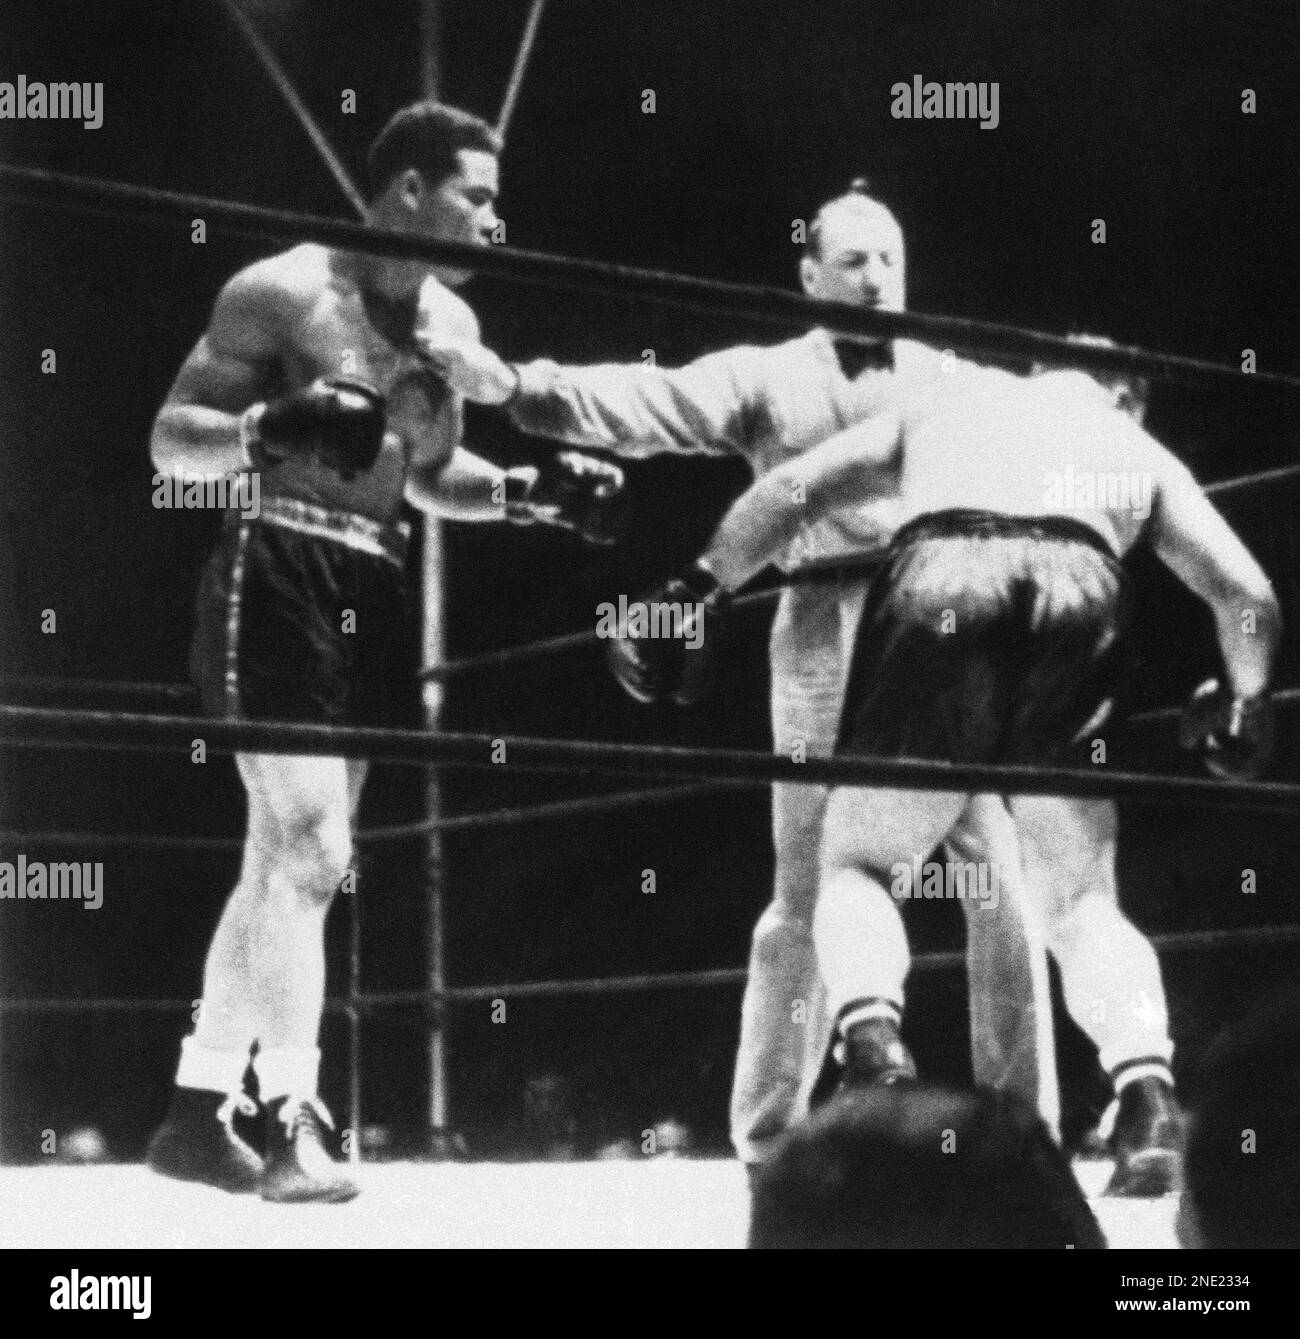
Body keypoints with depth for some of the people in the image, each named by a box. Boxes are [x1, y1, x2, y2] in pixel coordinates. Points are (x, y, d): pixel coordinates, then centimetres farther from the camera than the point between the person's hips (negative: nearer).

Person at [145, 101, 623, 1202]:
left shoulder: (452, 323, 12)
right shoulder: (284, 291, -9)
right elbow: (172, 439, -8)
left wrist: (533, 491, 8)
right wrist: (272, 428, -27)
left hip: (375, 591, 8)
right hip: (277, 578, -8)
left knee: (286, 862, 10)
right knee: (310, 851, -15)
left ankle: (199, 1110, 18)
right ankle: (295, 1121, -12)